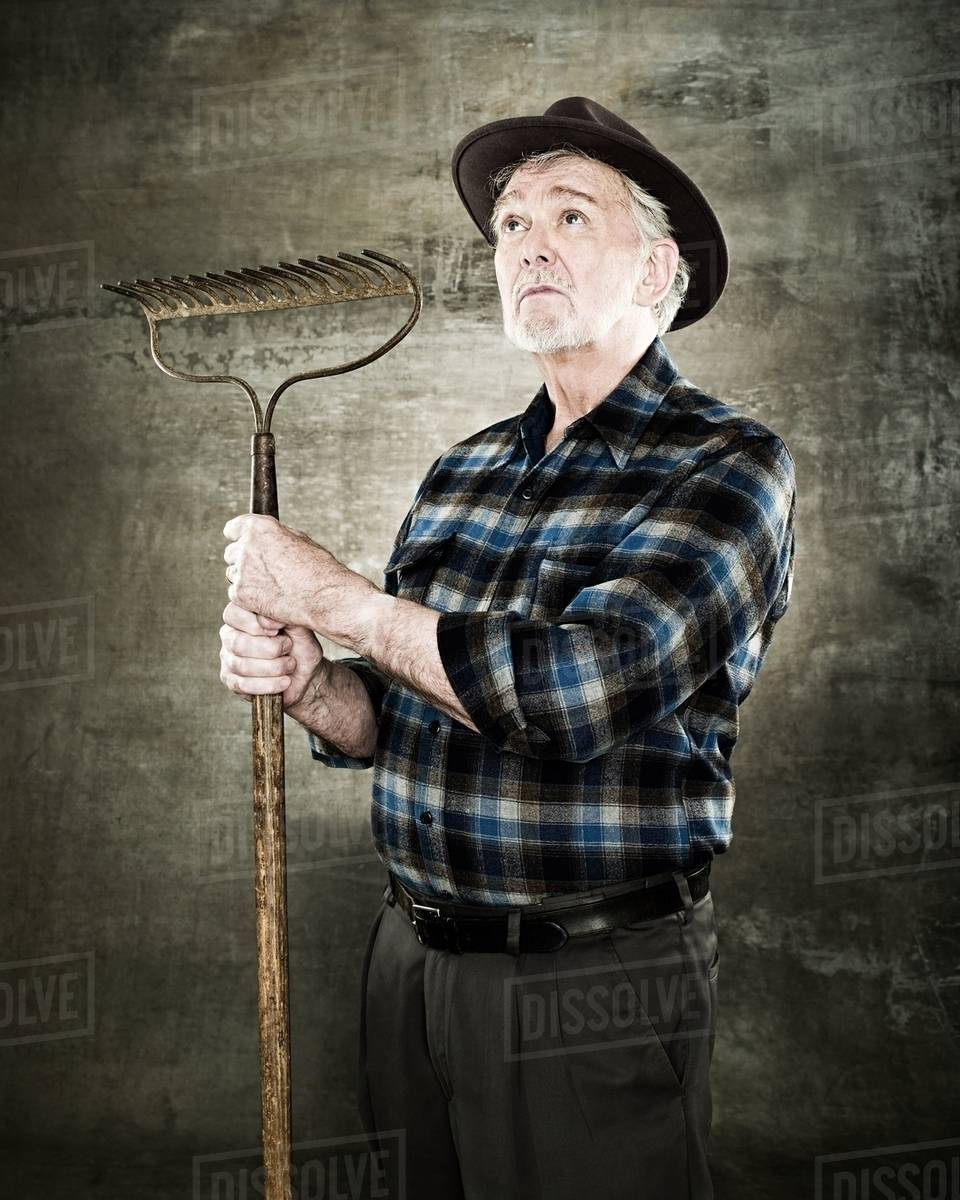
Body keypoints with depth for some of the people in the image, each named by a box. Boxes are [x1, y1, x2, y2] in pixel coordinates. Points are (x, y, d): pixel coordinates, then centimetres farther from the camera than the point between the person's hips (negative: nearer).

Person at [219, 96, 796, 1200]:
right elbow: (386, 721, 11)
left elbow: (581, 690, -27)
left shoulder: (727, 464, -12)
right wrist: (308, 687, -12)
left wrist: (330, 594, -18)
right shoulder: (462, 471, 7)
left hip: (592, 994, -5)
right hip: (411, 962, 6)